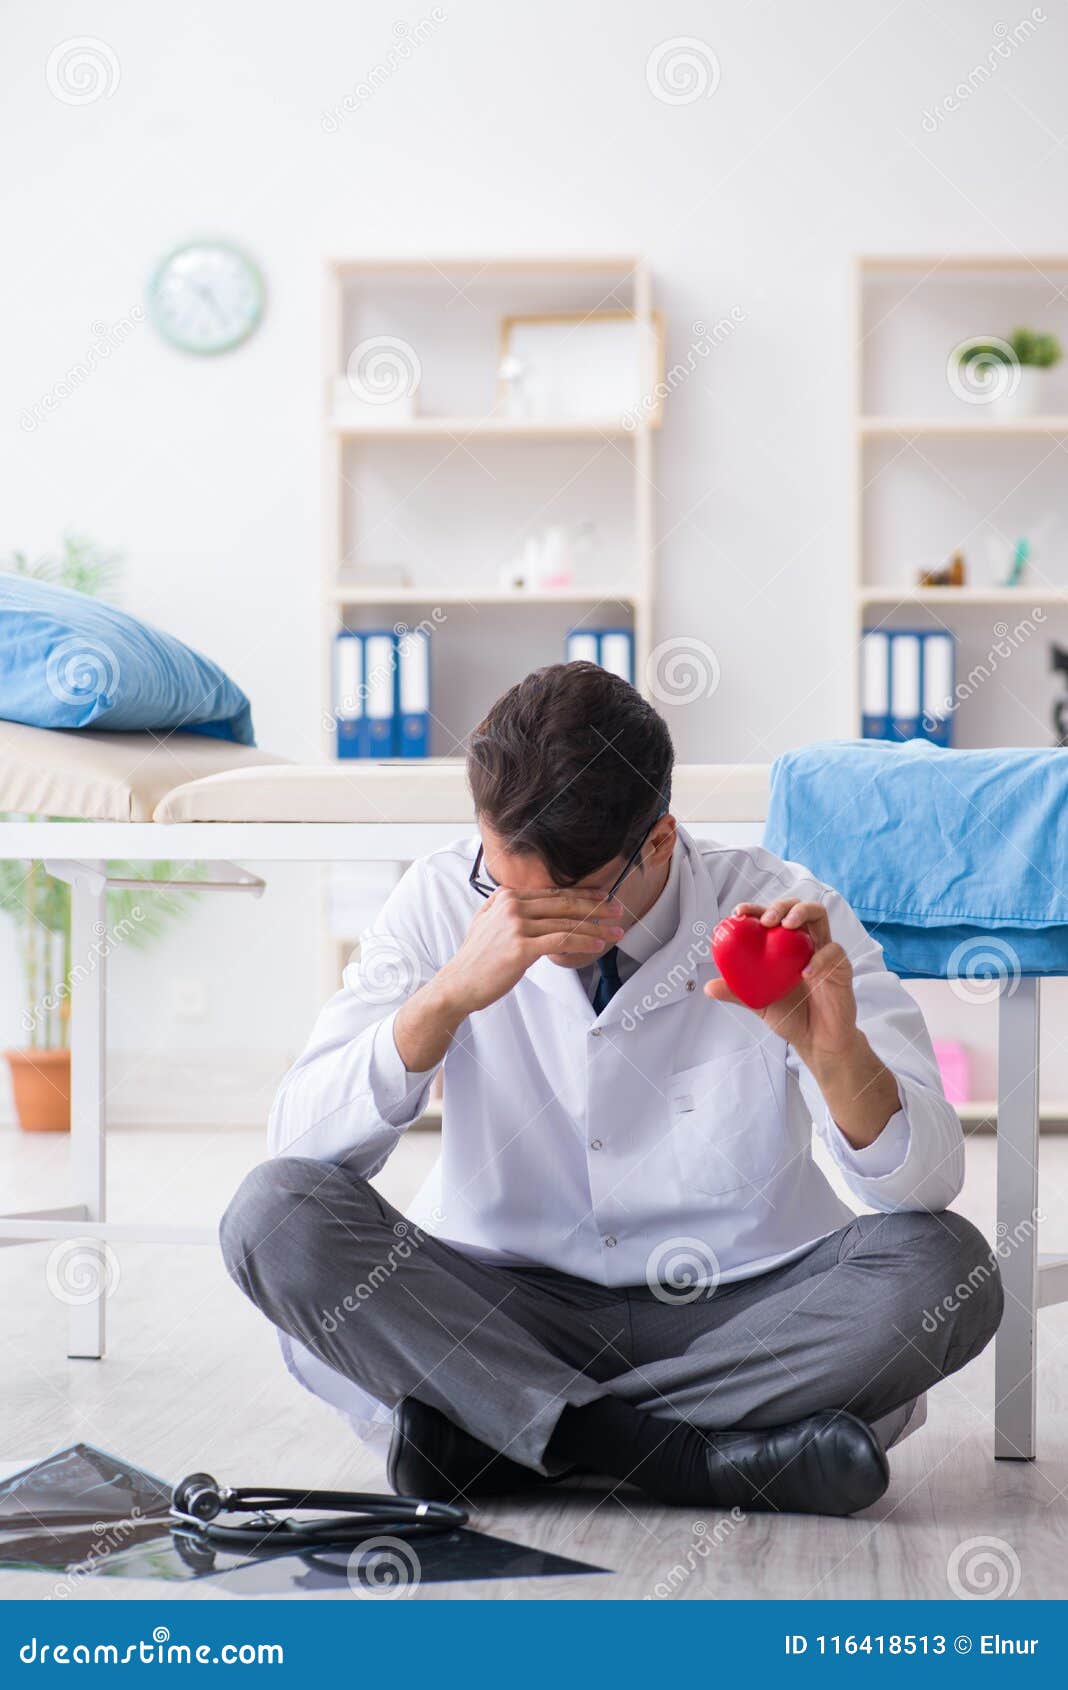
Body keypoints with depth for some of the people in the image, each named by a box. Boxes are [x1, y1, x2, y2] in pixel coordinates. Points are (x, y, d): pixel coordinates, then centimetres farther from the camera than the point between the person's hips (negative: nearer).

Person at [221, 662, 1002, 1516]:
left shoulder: (781, 916, -10)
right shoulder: (443, 901, -7)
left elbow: (927, 1182, -16)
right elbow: (301, 1146, -15)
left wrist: (836, 1053, -37)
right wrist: (450, 995, -30)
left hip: (736, 1315, 0)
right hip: (498, 1312, 0)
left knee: (948, 1266, -27)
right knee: (276, 1212, -23)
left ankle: (481, 1435, -23)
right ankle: (692, 1460, -27)